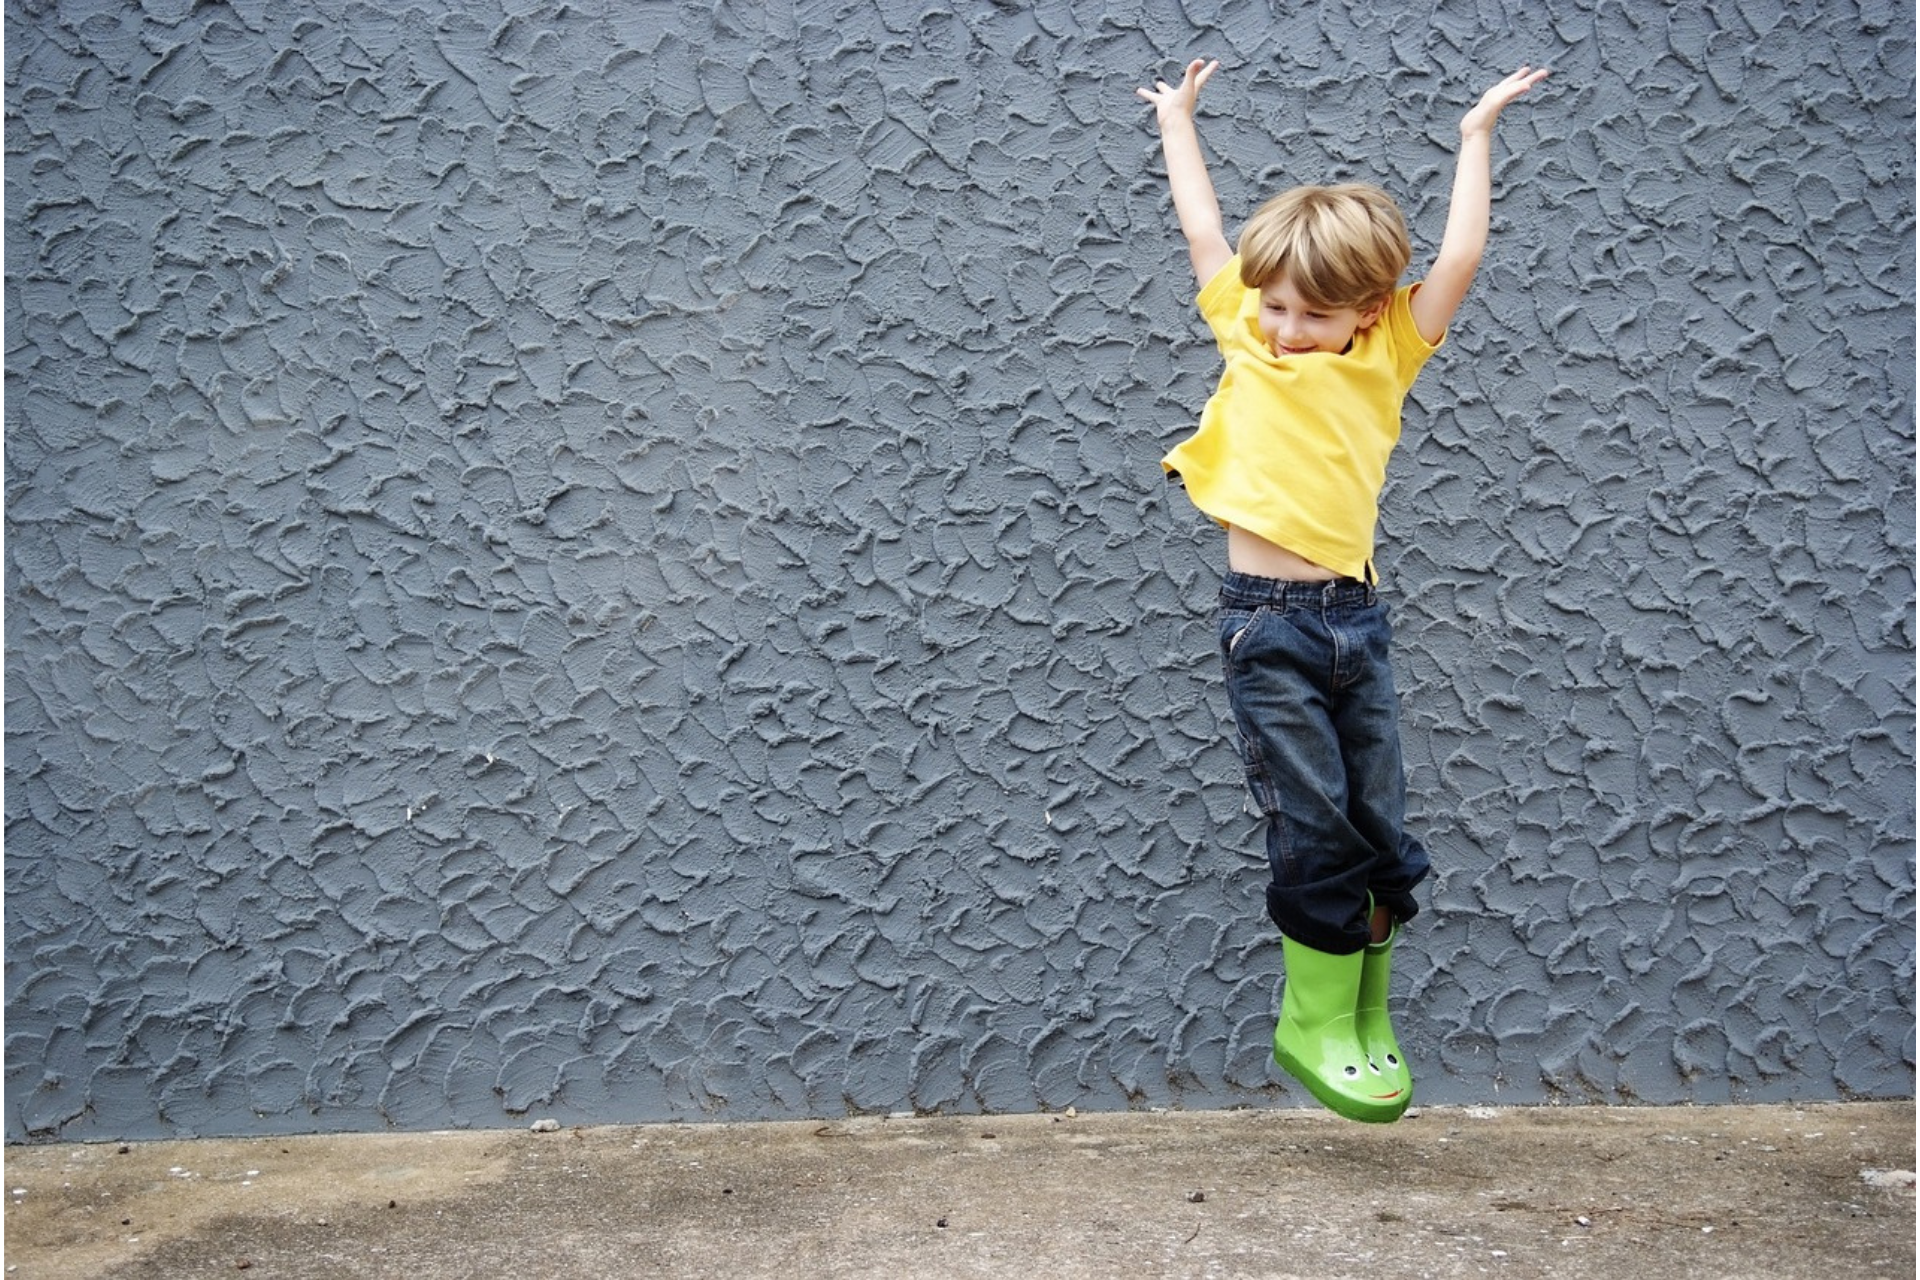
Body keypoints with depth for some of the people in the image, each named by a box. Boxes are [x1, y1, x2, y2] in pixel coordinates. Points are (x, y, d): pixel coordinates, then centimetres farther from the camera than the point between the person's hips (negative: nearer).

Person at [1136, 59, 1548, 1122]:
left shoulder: (1387, 355, 9)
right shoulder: (1247, 338, 7)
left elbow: (1459, 259, 9)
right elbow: (1203, 230, 16)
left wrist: (1475, 136, 19)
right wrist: (1176, 120, 27)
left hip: (1356, 614, 2)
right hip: (1267, 622, -2)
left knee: (1380, 829, 5)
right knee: (1315, 831, -2)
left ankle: (1363, 1021, 21)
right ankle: (1314, 1024, 12)